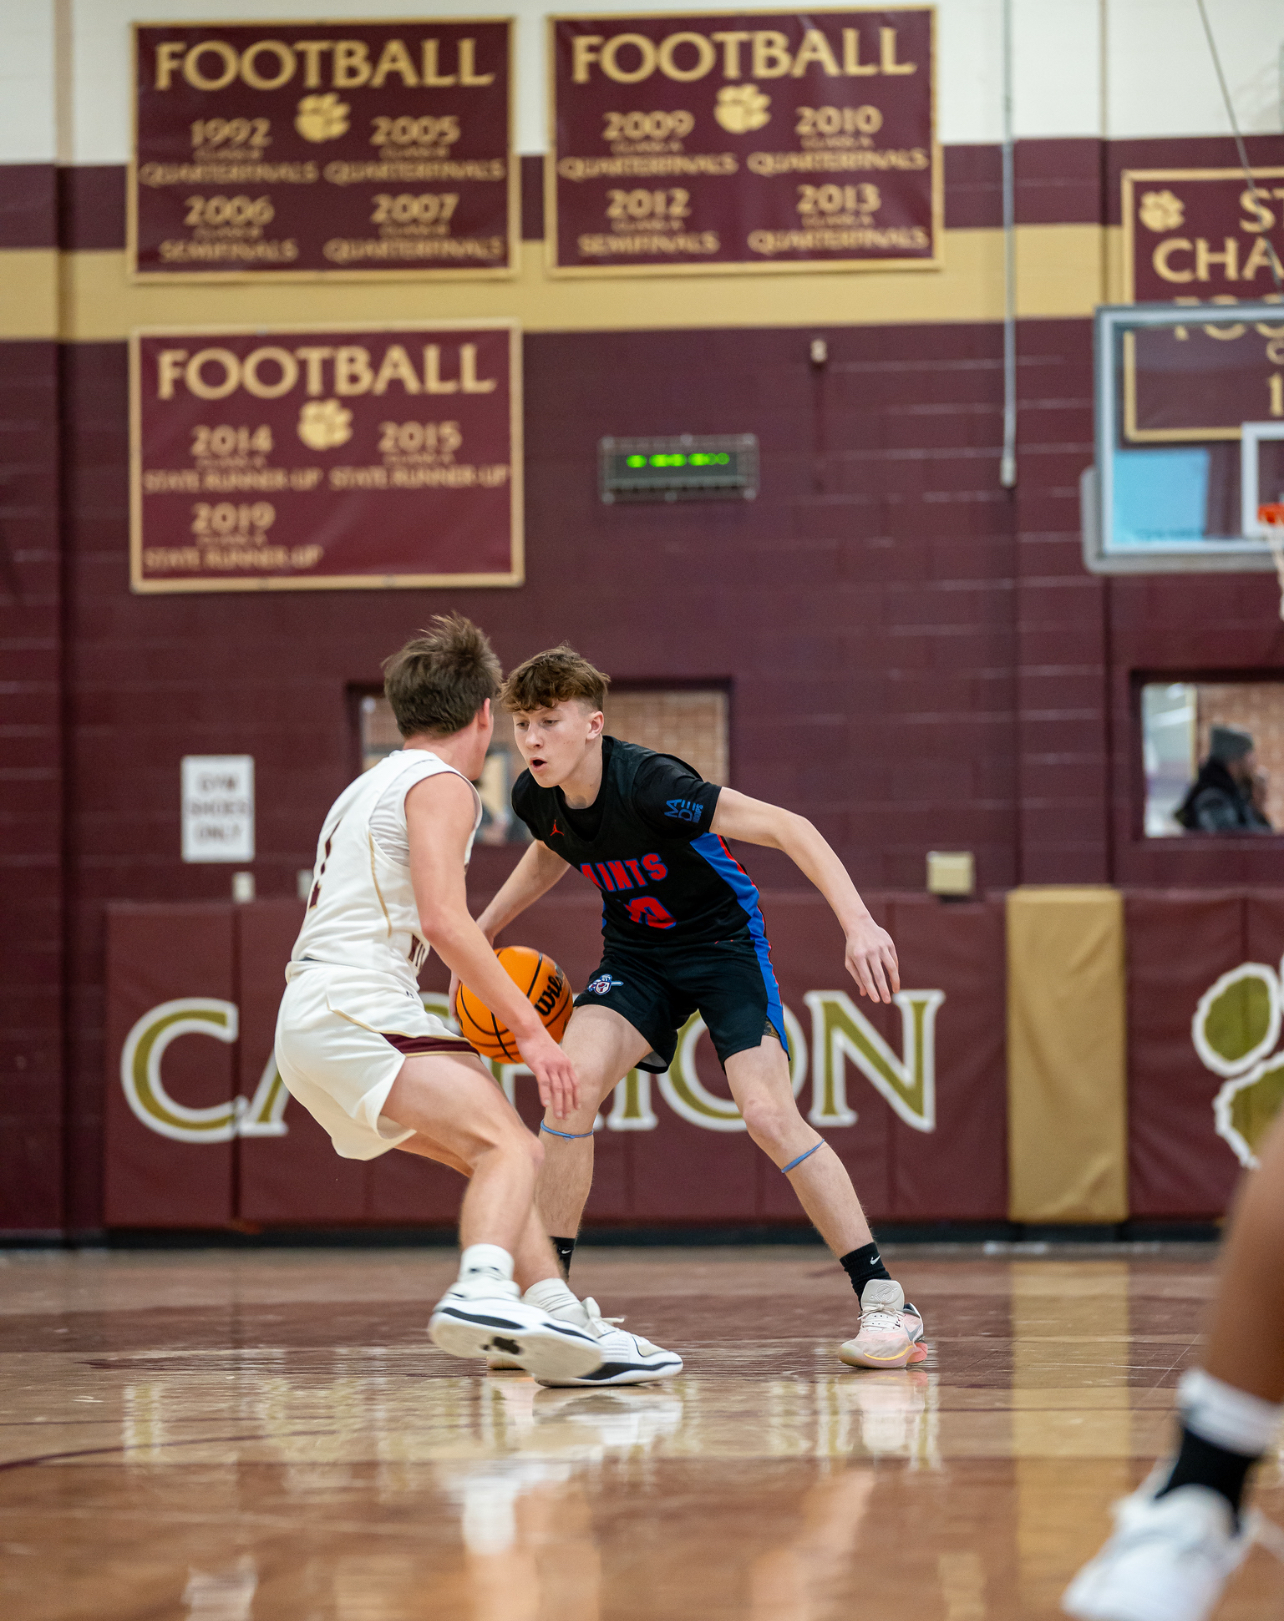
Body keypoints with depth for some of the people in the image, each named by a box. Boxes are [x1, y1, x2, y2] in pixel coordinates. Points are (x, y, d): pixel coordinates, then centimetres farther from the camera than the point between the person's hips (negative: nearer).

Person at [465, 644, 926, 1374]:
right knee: (573, 1081, -19)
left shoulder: (649, 785, -31)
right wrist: (483, 932, 16)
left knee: (769, 1113, -20)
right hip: (636, 957, 5)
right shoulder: (536, 797, -11)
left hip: (723, 942, -5)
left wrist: (858, 922, -44)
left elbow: (788, 828, -34)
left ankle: (886, 1301, -11)